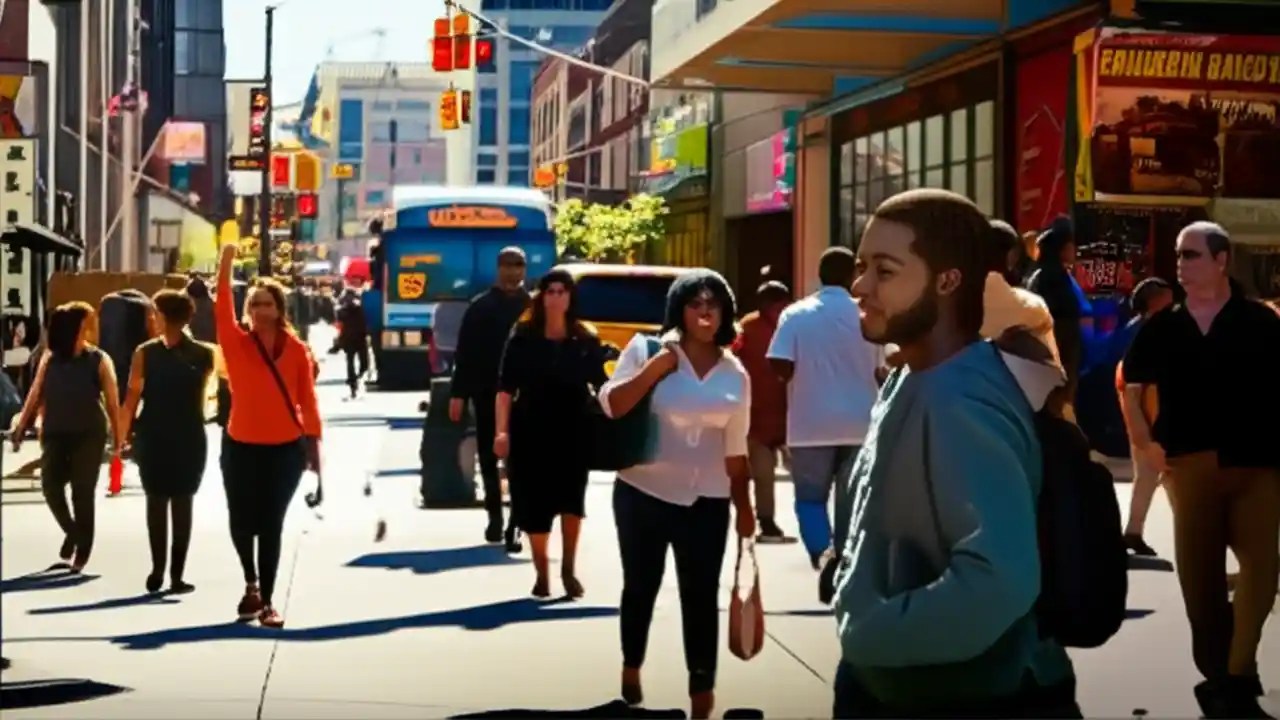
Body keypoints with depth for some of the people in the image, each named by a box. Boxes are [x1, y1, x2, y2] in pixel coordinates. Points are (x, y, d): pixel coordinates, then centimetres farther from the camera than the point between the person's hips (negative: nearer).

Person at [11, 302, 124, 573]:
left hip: (89, 434, -2)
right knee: (50, 486, -7)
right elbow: (36, 395, 6)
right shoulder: (50, 359, 2)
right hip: (55, 433, 2)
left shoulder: (98, 360, -4)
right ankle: (72, 531, 21)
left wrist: (117, 435, -6)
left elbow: (112, 400, -4)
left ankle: (82, 551, 12)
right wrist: (21, 426, 3)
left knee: (83, 492, 0)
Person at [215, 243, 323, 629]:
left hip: (285, 449, -1)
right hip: (241, 447, 1)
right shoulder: (236, 343, -3)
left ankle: (267, 601, 9)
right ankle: (251, 584, 33)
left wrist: (313, 442, 2)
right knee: (241, 521, 7)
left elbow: (307, 399, 1)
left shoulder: (296, 349, -3)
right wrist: (226, 265, -24)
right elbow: (222, 309, -16)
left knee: (272, 525, 2)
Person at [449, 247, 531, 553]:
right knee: (488, 458, 11)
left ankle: (514, 525, -4)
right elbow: (465, 353, 0)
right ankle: (495, 515, 27)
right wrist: (458, 393, -6)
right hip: (488, 394, 1)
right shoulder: (481, 306, 3)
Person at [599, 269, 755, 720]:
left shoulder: (735, 375, 5)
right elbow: (611, 406, -14)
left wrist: (744, 506, 10)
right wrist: (661, 361, -17)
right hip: (643, 493, -1)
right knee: (640, 587, 13)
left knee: (701, 596, 0)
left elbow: (735, 450, 10)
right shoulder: (647, 349, -3)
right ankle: (631, 671, 35)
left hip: (706, 501, 1)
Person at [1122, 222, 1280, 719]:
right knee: (1199, 575, 6)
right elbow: (1132, 385, 17)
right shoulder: (1163, 328, 7)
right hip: (1189, 466, 2)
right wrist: (1144, 442, 7)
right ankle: (1218, 677, 20)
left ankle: (1237, 676, -10)